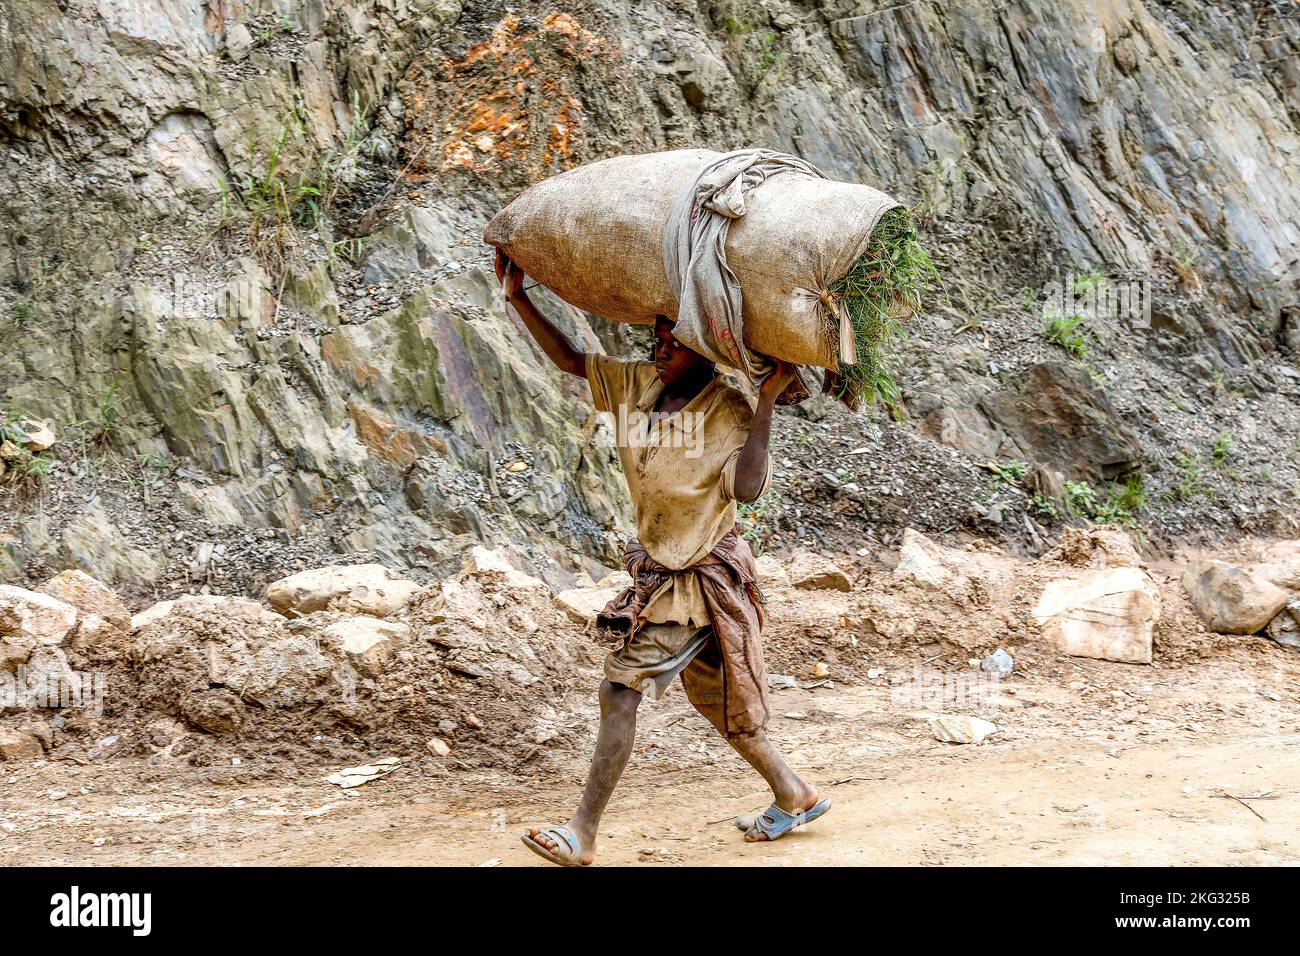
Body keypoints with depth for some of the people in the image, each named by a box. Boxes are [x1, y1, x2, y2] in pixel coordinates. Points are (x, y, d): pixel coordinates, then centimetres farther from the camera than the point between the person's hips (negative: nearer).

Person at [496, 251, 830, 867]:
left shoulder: (729, 411, -16)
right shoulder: (638, 384, 3)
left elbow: (747, 488, -30)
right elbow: (568, 359, 12)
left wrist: (767, 401, -31)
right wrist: (519, 300, 3)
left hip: (700, 578, -8)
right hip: (660, 568, 8)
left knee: (620, 688, -10)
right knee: (712, 695, 17)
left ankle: (582, 836, -2)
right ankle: (795, 796, 32)